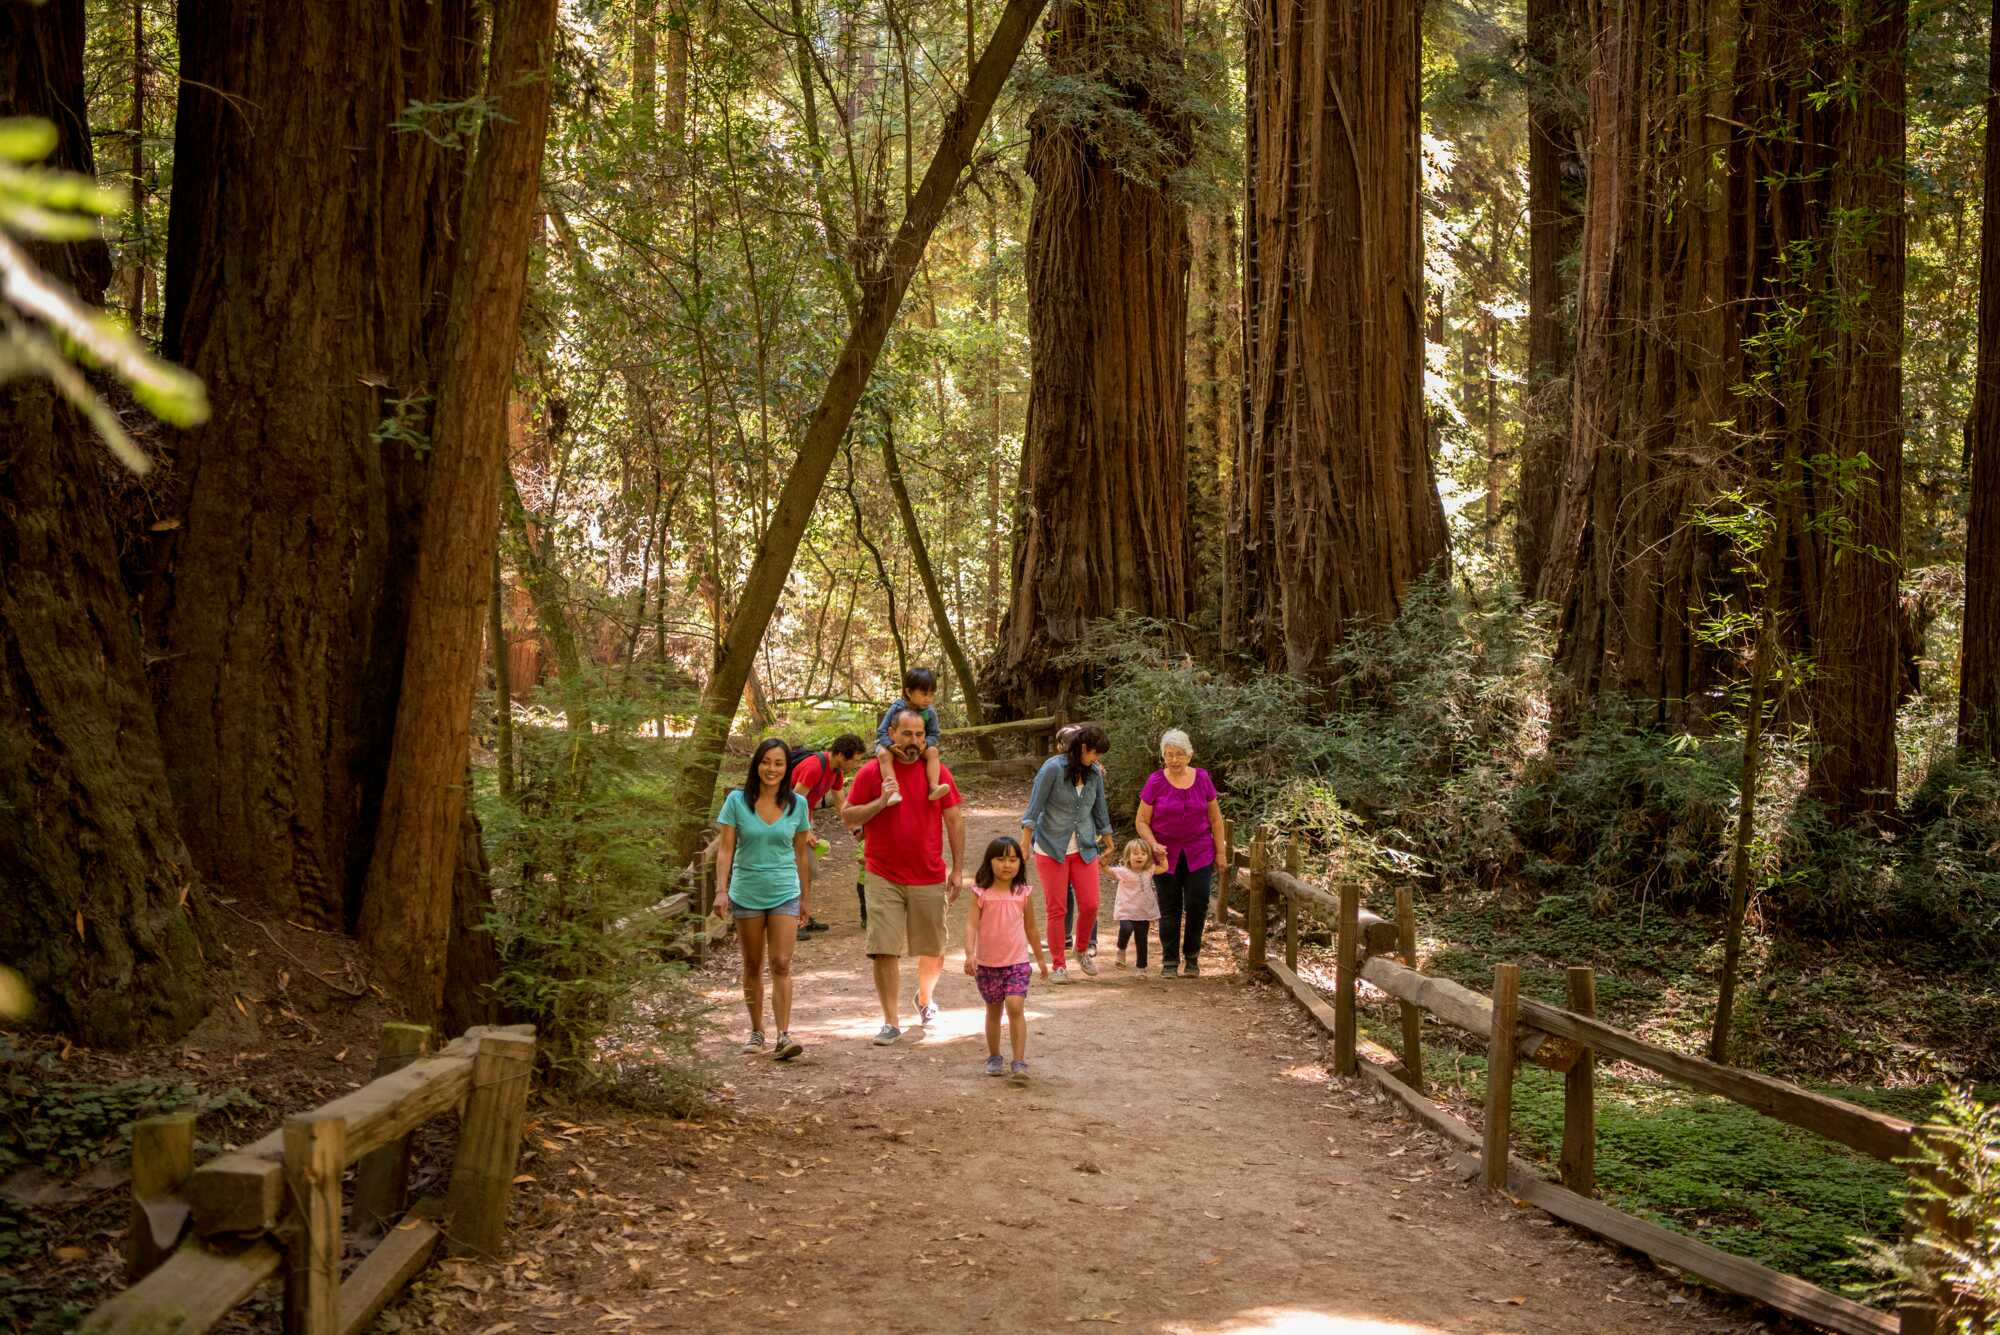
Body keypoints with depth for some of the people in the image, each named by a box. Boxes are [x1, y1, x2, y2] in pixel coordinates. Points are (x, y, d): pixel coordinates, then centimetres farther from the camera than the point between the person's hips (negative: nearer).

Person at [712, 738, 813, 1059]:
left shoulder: (797, 804, -1)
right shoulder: (737, 801, -5)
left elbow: (801, 853, 8)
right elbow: (725, 849, -6)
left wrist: (805, 896, 12)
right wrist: (721, 890, -16)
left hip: (784, 894, 0)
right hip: (747, 894, 0)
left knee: (781, 964, -9)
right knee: (753, 967, 11)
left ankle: (784, 1036, -11)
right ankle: (757, 1032, 23)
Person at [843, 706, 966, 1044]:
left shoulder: (938, 773, 3)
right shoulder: (871, 772, -2)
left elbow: (954, 821, 7)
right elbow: (847, 816, 0)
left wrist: (958, 870, 3)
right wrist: (881, 802, -18)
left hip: (930, 879, 2)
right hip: (884, 879, -2)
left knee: (933, 950, 11)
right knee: (884, 951, -6)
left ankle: (926, 998, 39)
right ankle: (891, 1022, 5)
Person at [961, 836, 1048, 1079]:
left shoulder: (1023, 893, -1)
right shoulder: (981, 893, -7)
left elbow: (1031, 927, 12)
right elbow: (971, 925, -15)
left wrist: (1041, 957, 20)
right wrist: (970, 954, -29)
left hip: (1017, 961, 0)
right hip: (987, 962, 0)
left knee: (1015, 1007, -15)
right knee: (993, 1011, 13)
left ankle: (1019, 1062, -12)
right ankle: (994, 1057, 30)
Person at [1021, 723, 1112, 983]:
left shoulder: (1094, 773, 3)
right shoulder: (1053, 768, -13)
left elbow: (1100, 809, 15)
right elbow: (1034, 807, -12)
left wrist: (1107, 840, 23)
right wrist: (1025, 843, -14)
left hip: (1084, 849, 4)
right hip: (1051, 849, -4)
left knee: (1090, 906, -1)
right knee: (1055, 908, 1)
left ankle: (1081, 951, 25)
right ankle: (1059, 965, 11)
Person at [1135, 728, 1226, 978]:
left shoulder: (1202, 779, -1)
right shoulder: (1156, 782, -6)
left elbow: (1215, 819, 8)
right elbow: (1142, 822, -1)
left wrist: (1220, 852, 6)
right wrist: (1154, 844, -17)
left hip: (1199, 854, 1)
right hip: (1166, 855, -1)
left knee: (1198, 904, -6)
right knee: (1170, 909, 5)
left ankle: (1191, 956, 13)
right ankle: (1170, 961, 16)